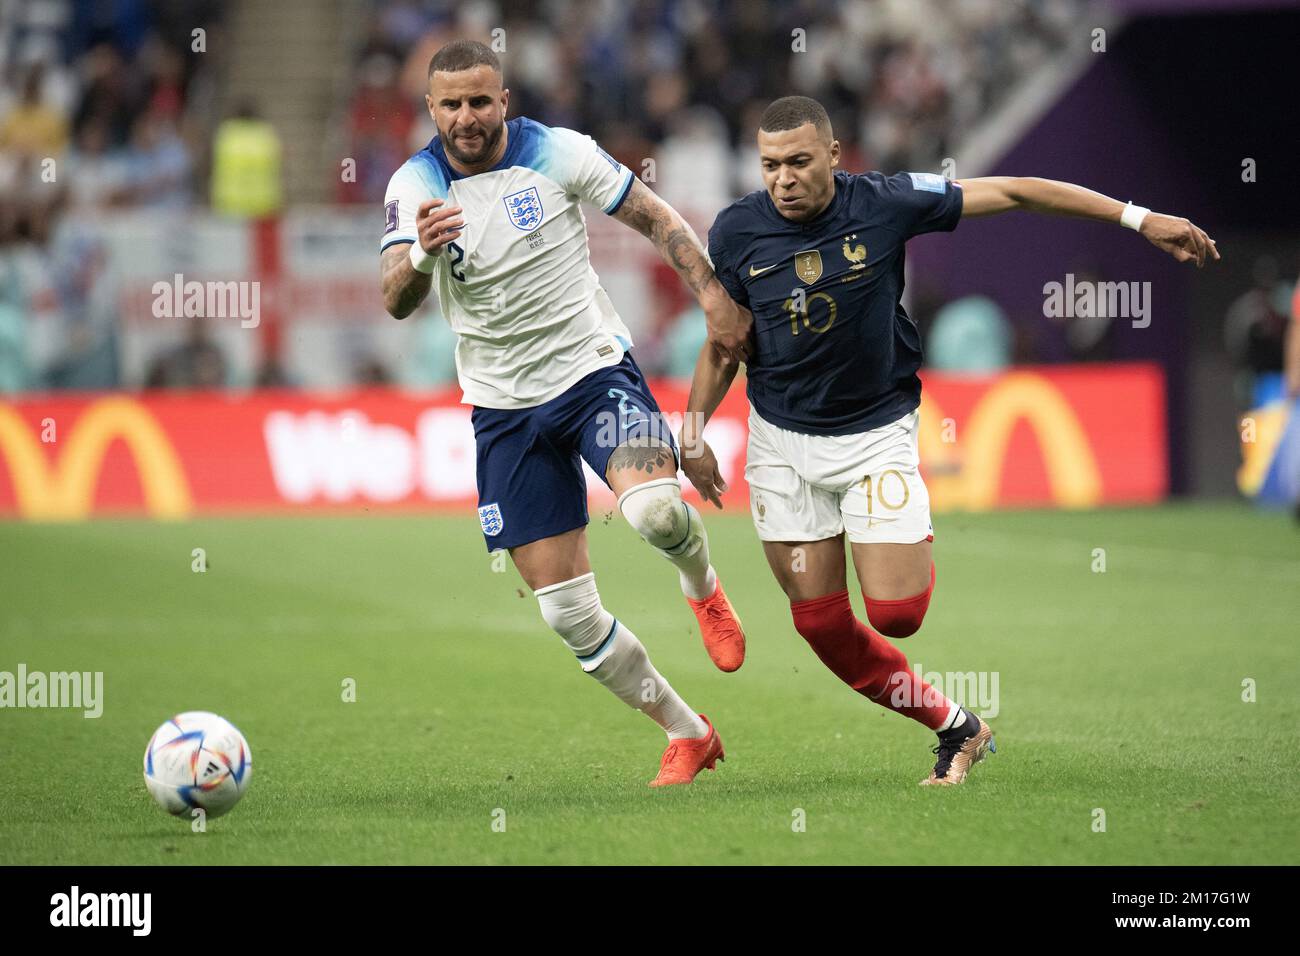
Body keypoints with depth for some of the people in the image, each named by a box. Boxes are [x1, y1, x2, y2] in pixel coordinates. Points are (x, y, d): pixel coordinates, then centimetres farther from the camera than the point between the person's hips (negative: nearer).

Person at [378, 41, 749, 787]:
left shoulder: (559, 153, -7)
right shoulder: (414, 186, -6)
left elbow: (655, 217, 3)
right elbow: (397, 302, -19)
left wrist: (711, 290, -11)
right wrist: (421, 254, -41)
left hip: (595, 369, -2)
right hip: (505, 410, 2)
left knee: (654, 509, -32)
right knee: (568, 612, -1)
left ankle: (703, 586, 5)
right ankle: (687, 734, 17)